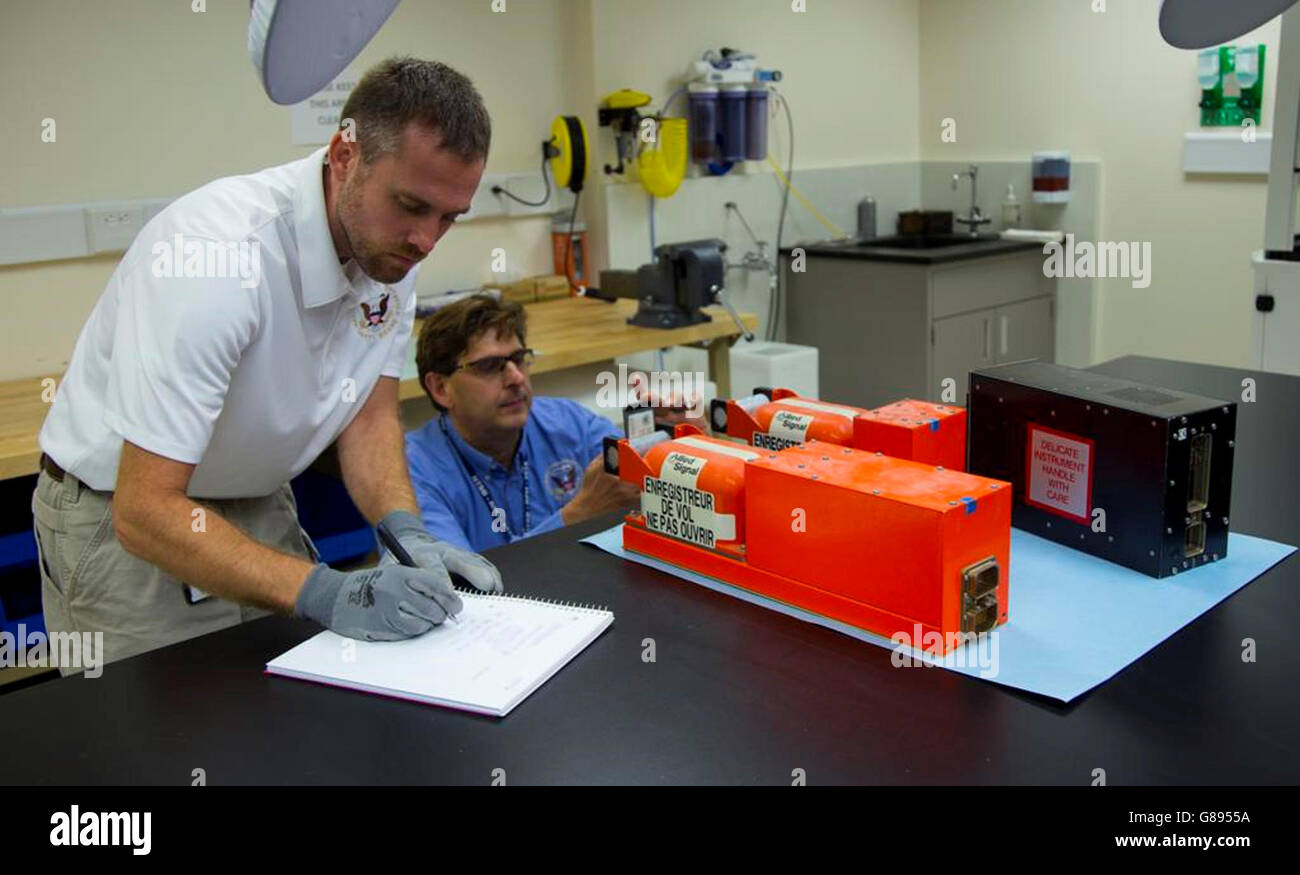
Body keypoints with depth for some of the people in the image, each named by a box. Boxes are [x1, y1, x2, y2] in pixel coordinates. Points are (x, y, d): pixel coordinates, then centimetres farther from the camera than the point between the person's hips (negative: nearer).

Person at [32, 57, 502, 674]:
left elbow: (370, 415, -1)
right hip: (122, 517, -6)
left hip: (259, 507, 6)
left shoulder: (391, 246, -10)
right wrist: (323, 593, -40)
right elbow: (146, 509, -32)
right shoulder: (220, 256, -32)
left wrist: (405, 531, -18)